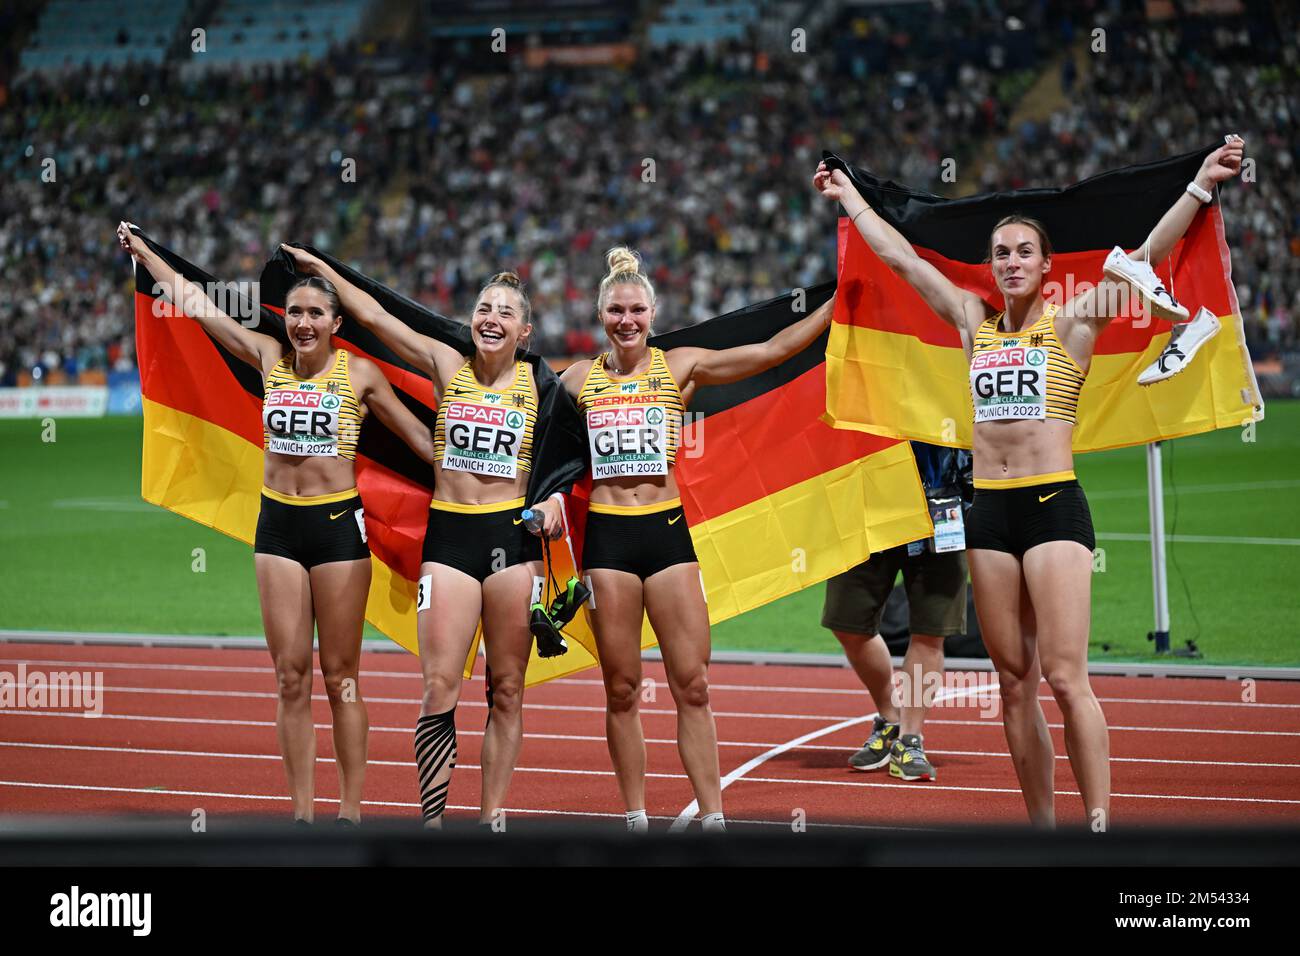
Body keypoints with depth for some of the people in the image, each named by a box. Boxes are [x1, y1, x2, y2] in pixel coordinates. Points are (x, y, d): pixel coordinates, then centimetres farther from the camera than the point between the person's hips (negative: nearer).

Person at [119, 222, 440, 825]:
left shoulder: (358, 374, -3)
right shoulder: (270, 358, 5)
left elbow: (417, 436, 4)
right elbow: (196, 303, 11)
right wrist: (142, 251, 16)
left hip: (338, 524, -3)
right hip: (278, 524, 3)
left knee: (340, 677, 1)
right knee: (291, 677, 3)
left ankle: (350, 812, 6)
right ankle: (301, 813, 7)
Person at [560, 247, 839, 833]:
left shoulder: (680, 367, 4)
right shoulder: (579, 379, 7)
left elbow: (773, 350, 1)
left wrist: (840, 300, -1)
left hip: (667, 530, -1)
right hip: (607, 537, 1)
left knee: (692, 685, -4)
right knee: (621, 689, 3)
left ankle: (713, 820, -1)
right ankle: (635, 821, 10)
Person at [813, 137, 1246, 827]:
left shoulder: (1072, 323, 1)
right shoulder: (974, 322, 13)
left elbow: (1145, 257, -7)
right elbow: (900, 258, 20)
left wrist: (1201, 185, -14)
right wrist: (849, 196, 26)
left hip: (1054, 505, -5)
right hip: (988, 511, 5)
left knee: (1065, 677, -12)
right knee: (1014, 681, 5)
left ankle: (1098, 825, -11)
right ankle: (1042, 827, 10)